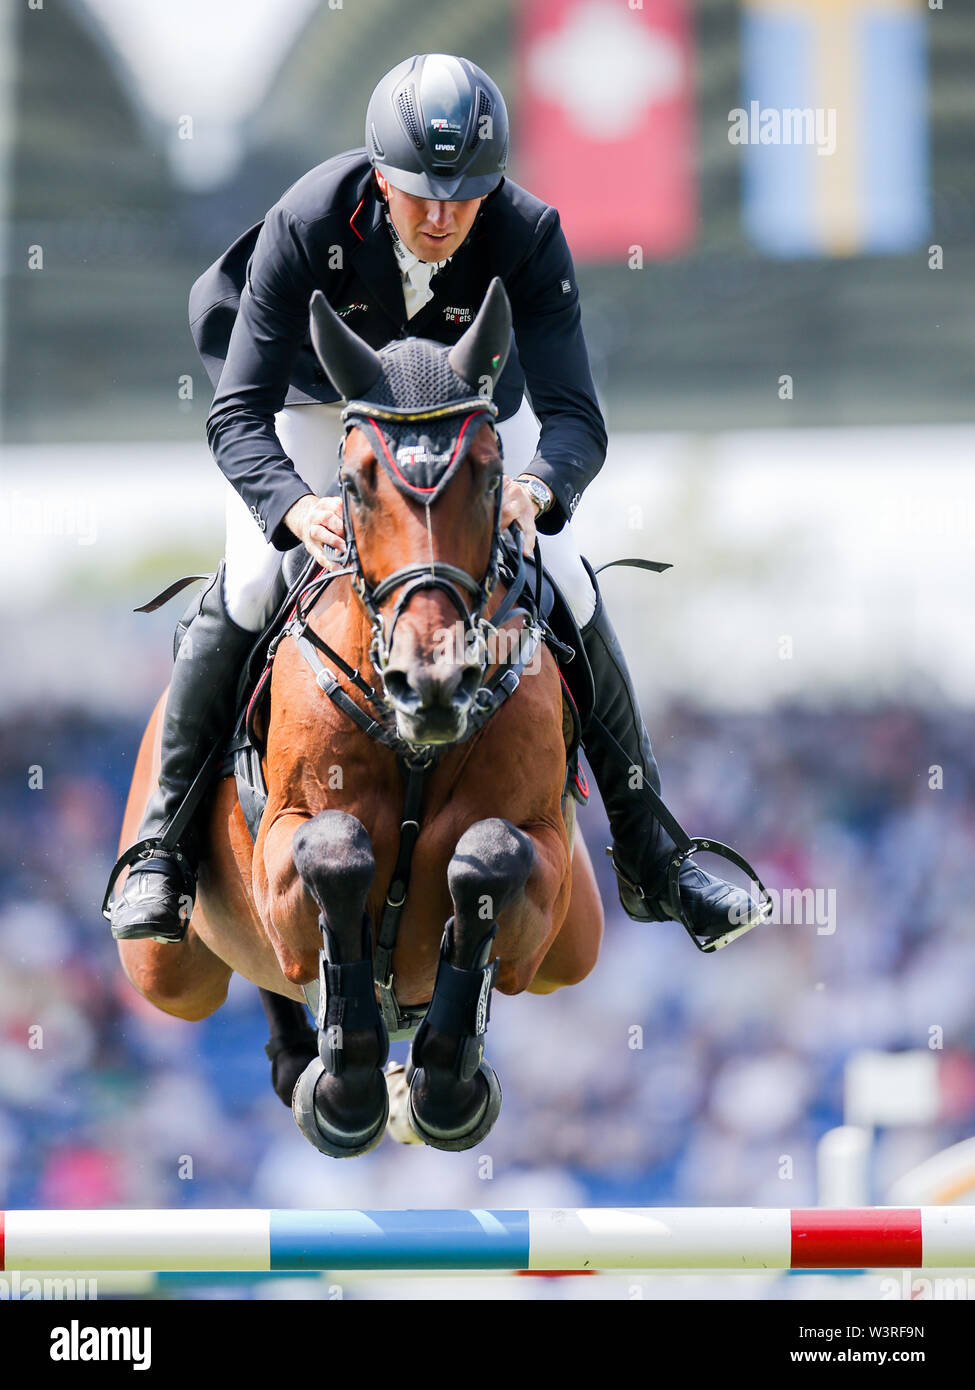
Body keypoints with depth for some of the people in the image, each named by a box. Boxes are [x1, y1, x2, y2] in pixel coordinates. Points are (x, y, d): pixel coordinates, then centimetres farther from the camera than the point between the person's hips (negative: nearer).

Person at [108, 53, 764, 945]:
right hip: (322, 402, -1)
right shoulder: (306, 226, -35)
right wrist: (297, 508, -56)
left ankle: (649, 855, 7)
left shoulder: (529, 238, -32)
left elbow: (575, 416, -35)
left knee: (569, 594, -9)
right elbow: (238, 415, -35)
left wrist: (538, 487, -59)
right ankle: (164, 841, -8)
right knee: (249, 586, -22)